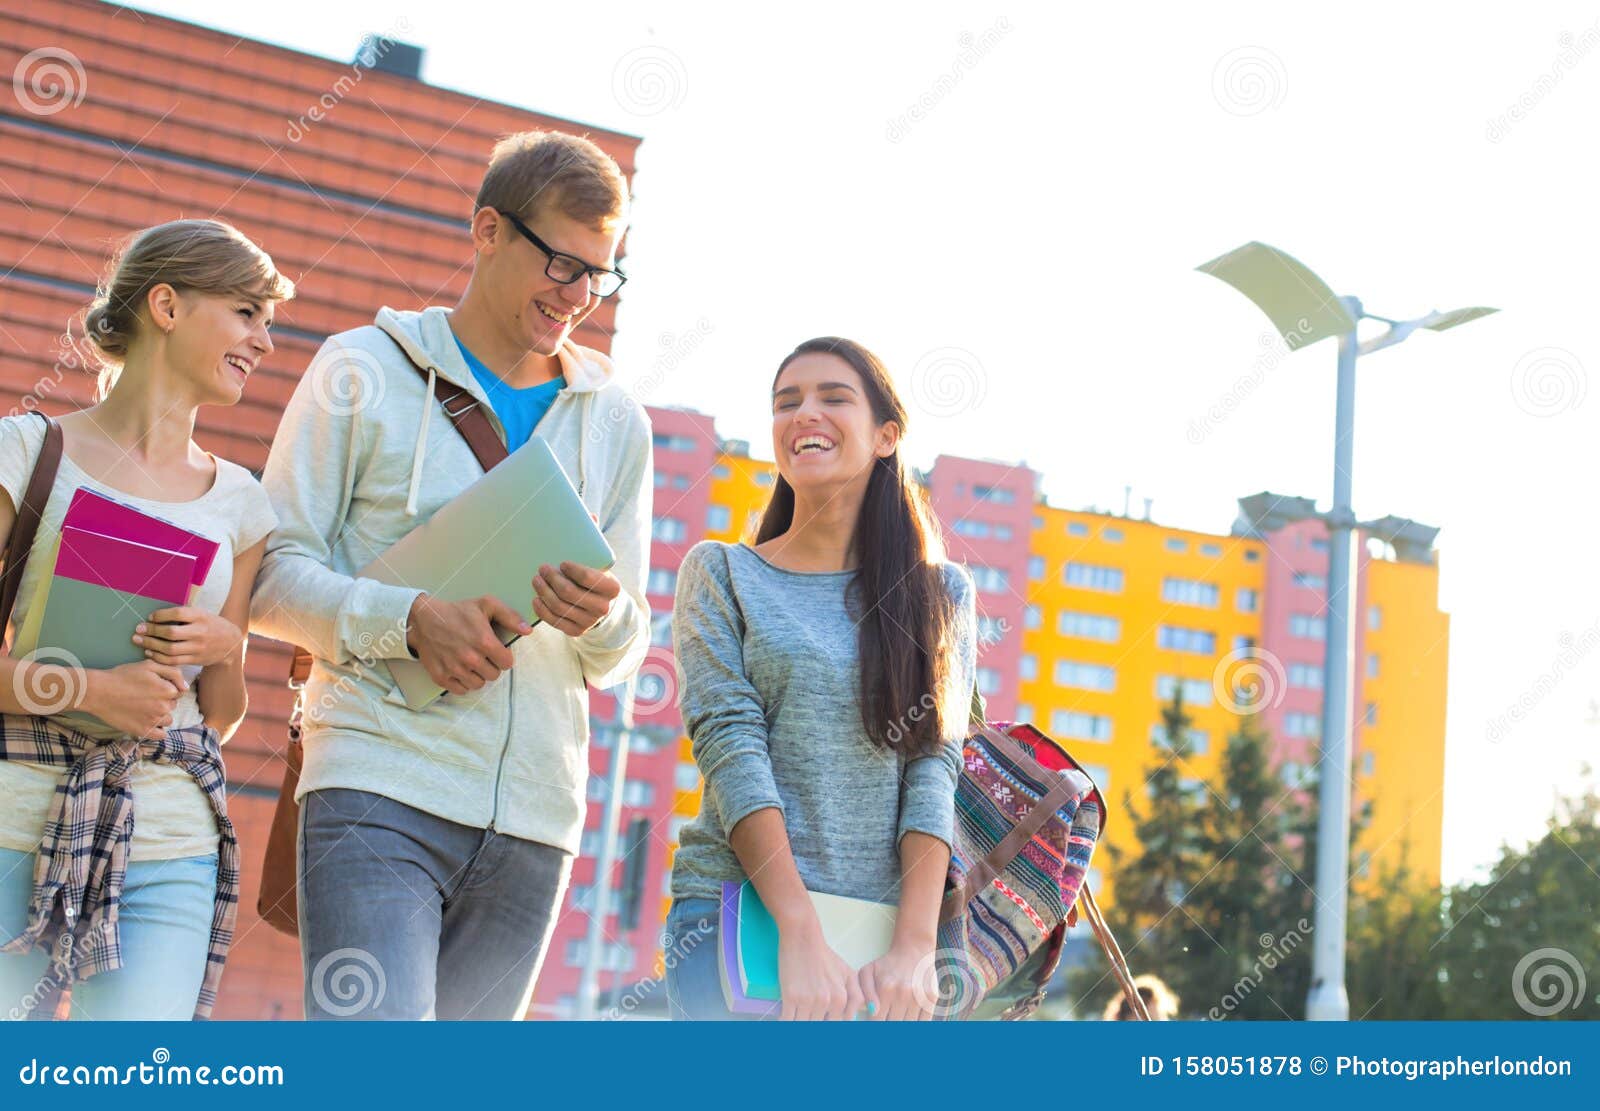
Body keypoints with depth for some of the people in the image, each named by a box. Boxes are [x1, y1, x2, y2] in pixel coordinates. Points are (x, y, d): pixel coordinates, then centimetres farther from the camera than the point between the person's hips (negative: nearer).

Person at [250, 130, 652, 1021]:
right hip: (381, 787, -4)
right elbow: (273, 572, 2)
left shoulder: (615, 423, 18)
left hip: (534, 816, 4)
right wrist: (410, 618, -16)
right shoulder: (364, 371, 7)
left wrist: (604, 618, -8)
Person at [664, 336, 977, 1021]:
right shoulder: (721, 573, 6)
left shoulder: (942, 593, 11)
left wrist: (915, 947, -11)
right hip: (737, 910, -1)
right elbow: (729, 744, -5)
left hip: (883, 927, 1)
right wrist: (800, 936, -16)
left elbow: (934, 765, 1)